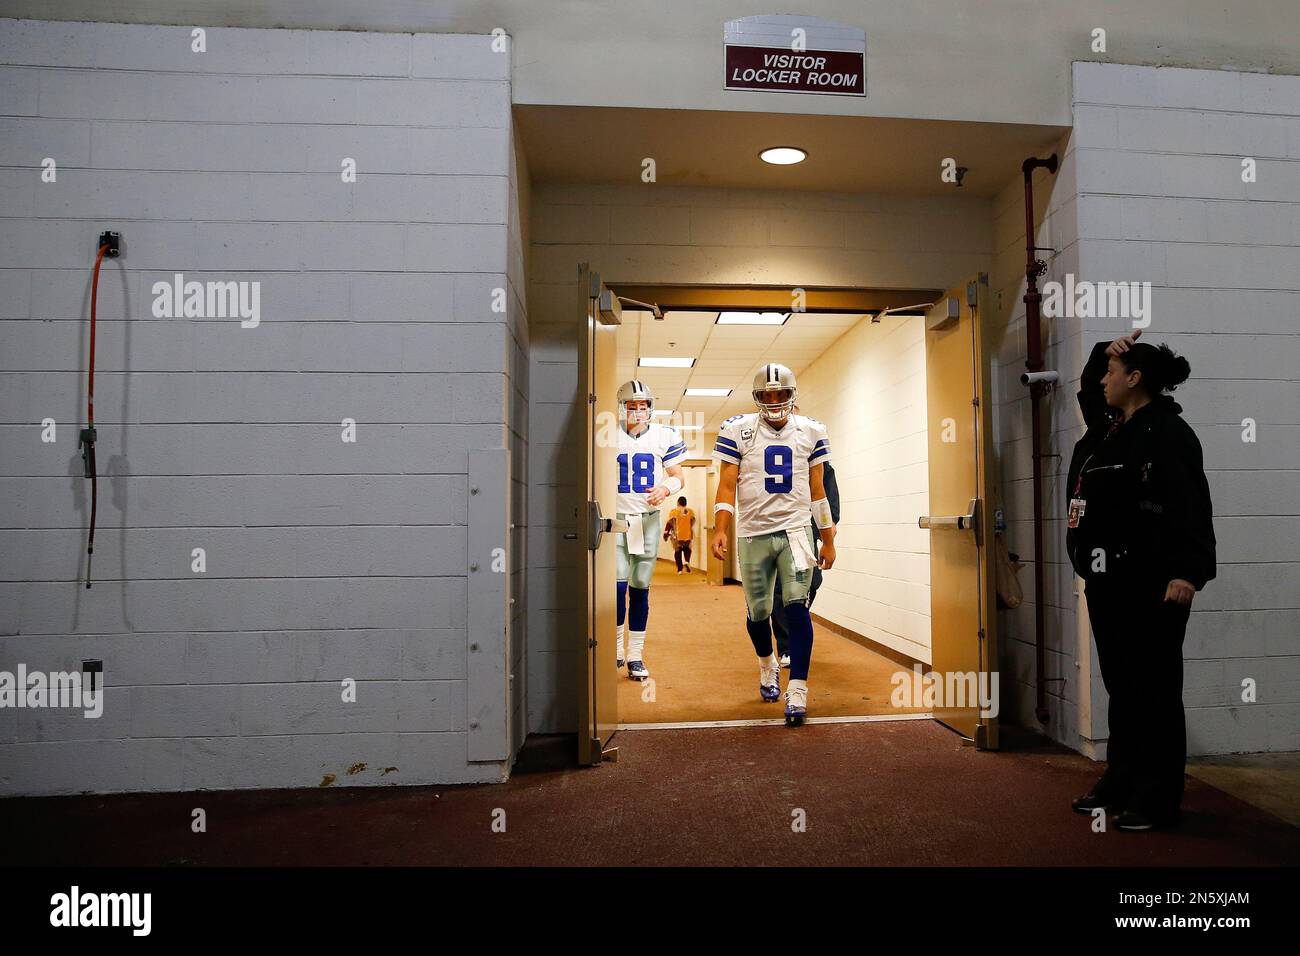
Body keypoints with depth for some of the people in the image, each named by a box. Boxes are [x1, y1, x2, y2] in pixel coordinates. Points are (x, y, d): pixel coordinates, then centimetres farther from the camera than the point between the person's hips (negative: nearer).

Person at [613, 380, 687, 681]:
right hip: (616, 517, -1)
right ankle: (616, 647, 8)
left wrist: (666, 488, -13)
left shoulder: (664, 436, 4)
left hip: (648, 519, 1)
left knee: (640, 588, 5)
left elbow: (677, 475, 8)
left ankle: (635, 656, 13)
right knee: (618, 585, -10)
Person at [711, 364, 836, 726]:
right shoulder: (738, 430, 0)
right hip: (753, 533, 0)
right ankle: (768, 665, 40)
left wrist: (828, 540, 11)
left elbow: (817, 490, 11)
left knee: (797, 607, -12)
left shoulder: (811, 432, 6)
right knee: (758, 611, 10)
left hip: (796, 529, 0)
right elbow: (727, 485, -2)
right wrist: (720, 531, -14)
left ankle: (797, 691, -6)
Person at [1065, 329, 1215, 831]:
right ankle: (1120, 784, 25)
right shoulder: (1109, 428, 15)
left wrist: (1187, 571, -29)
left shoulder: (1168, 432, -11)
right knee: (1120, 687, 15)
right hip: (1106, 581, 9)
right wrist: (1102, 353, 18)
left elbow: (1190, 508, -20)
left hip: (1149, 585, -9)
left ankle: (1157, 799, 10)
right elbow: (1087, 392, 36)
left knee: (1152, 691, 0)